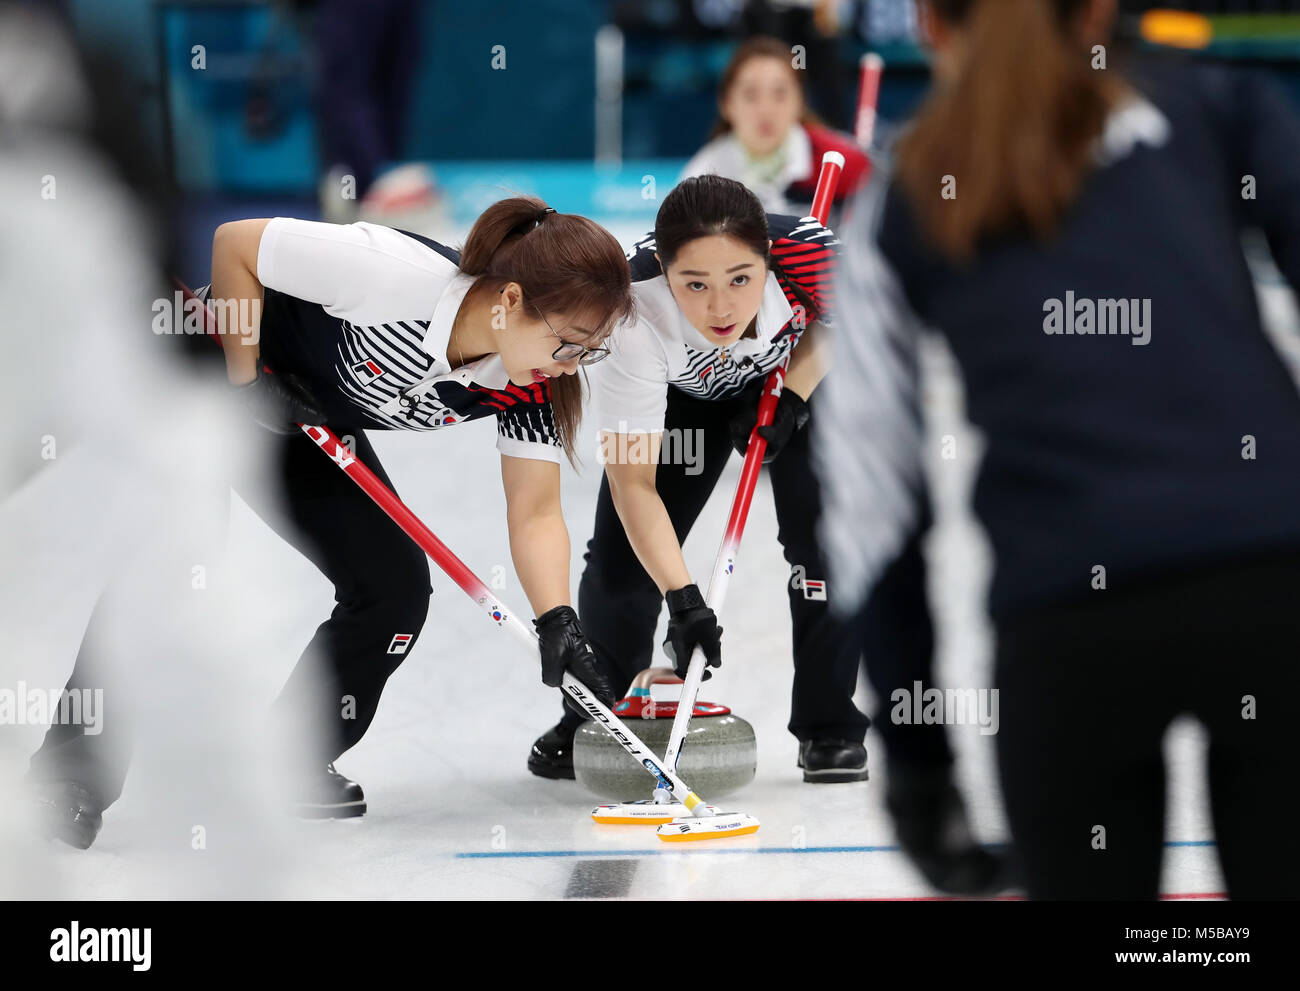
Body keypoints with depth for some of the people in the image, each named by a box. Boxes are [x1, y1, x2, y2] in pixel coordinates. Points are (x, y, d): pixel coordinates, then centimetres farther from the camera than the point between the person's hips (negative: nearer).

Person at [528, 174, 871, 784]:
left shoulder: (810, 253, -40)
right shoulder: (634, 315, -42)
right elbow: (632, 482, -37)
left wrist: (791, 397, -22)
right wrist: (683, 601, -44)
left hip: (799, 374, 0)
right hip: (681, 393, 0)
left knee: (824, 537, -14)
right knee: (623, 551, -4)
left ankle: (829, 727, 3)